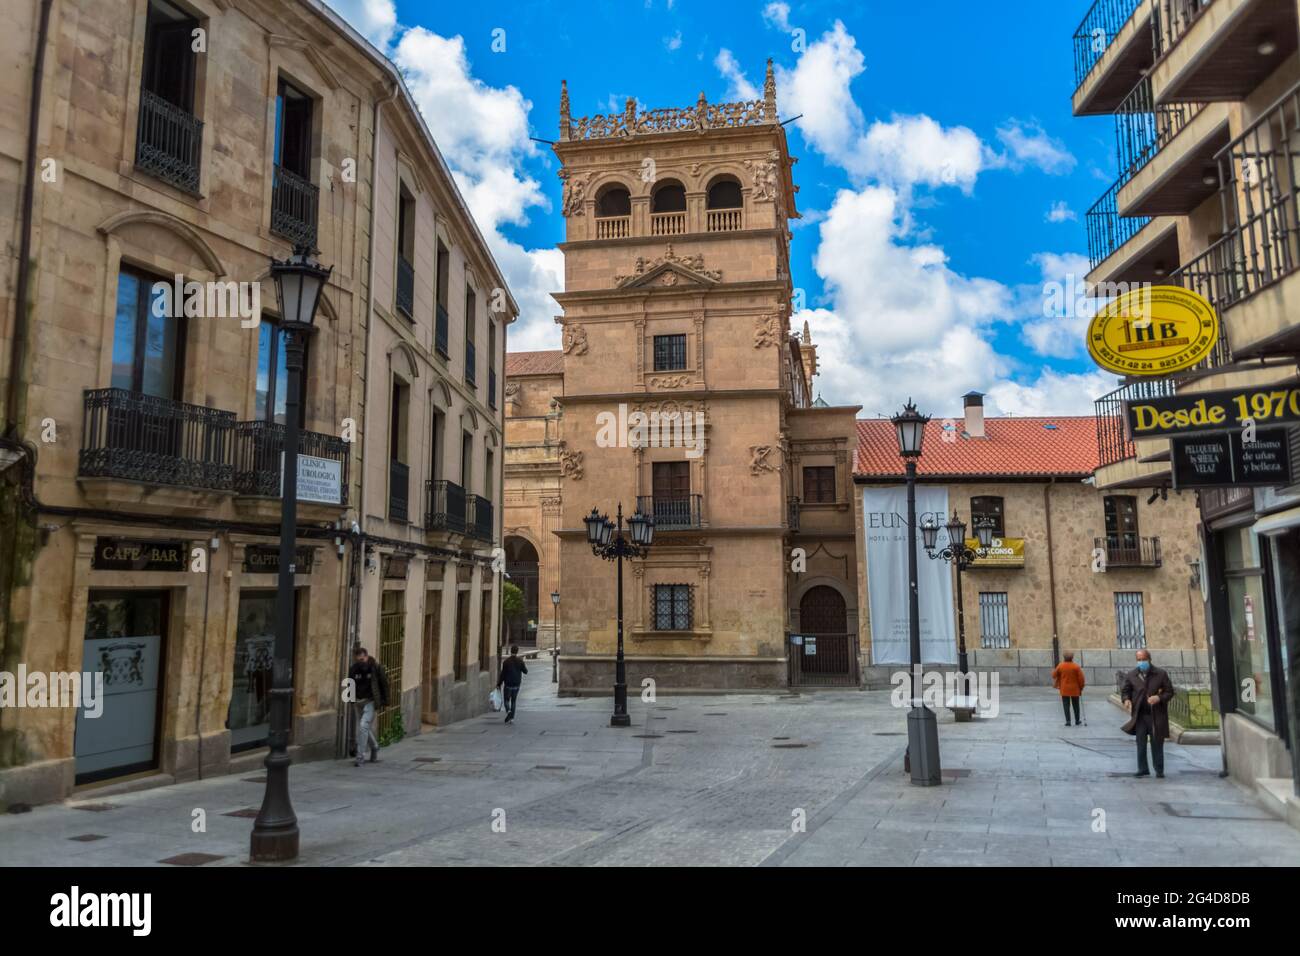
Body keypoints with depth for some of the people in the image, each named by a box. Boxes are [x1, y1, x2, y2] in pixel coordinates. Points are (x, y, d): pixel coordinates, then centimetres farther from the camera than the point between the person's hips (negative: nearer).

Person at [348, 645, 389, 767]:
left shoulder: (376, 668, -8)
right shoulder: (353, 669, 1)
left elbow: (384, 684, -1)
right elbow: (350, 685, 13)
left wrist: (384, 701, -2)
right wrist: (352, 701, 6)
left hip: (370, 701, -5)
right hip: (358, 702, 5)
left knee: (363, 725, -17)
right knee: (365, 728, 13)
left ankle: (360, 756, -12)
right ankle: (374, 747, 37)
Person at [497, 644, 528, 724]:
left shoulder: (506, 661, -10)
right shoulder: (520, 661, -3)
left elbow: (502, 674, -9)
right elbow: (525, 671, 3)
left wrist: (499, 684, -2)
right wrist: (524, 665, 20)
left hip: (508, 684, -2)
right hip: (516, 684, 2)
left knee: (507, 699, 9)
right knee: (513, 700, 12)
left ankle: (508, 711, -19)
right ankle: (512, 717, 10)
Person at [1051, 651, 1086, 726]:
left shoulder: (1060, 666, -6)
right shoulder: (1076, 667, -8)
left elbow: (1054, 675, 4)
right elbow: (1081, 678, -7)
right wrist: (1081, 688, 5)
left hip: (1064, 689, 0)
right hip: (1075, 689, 0)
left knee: (1066, 705, 2)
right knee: (1076, 705, 14)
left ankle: (1068, 721, -4)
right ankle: (1077, 721, 21)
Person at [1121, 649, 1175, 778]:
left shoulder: (1161, 674, -1)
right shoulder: (1132, 675, 4)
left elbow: (1169, 692, 1)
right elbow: (1125, 690, 11)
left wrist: (1159, 698, -18)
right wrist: (1126, 700, -10)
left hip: (1156, 715, -2)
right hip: (1140, 714, 2)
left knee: (1157, 743, 6)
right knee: (1141, 743, 3)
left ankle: (1159, 770, 17)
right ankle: (1143, 769, 11)